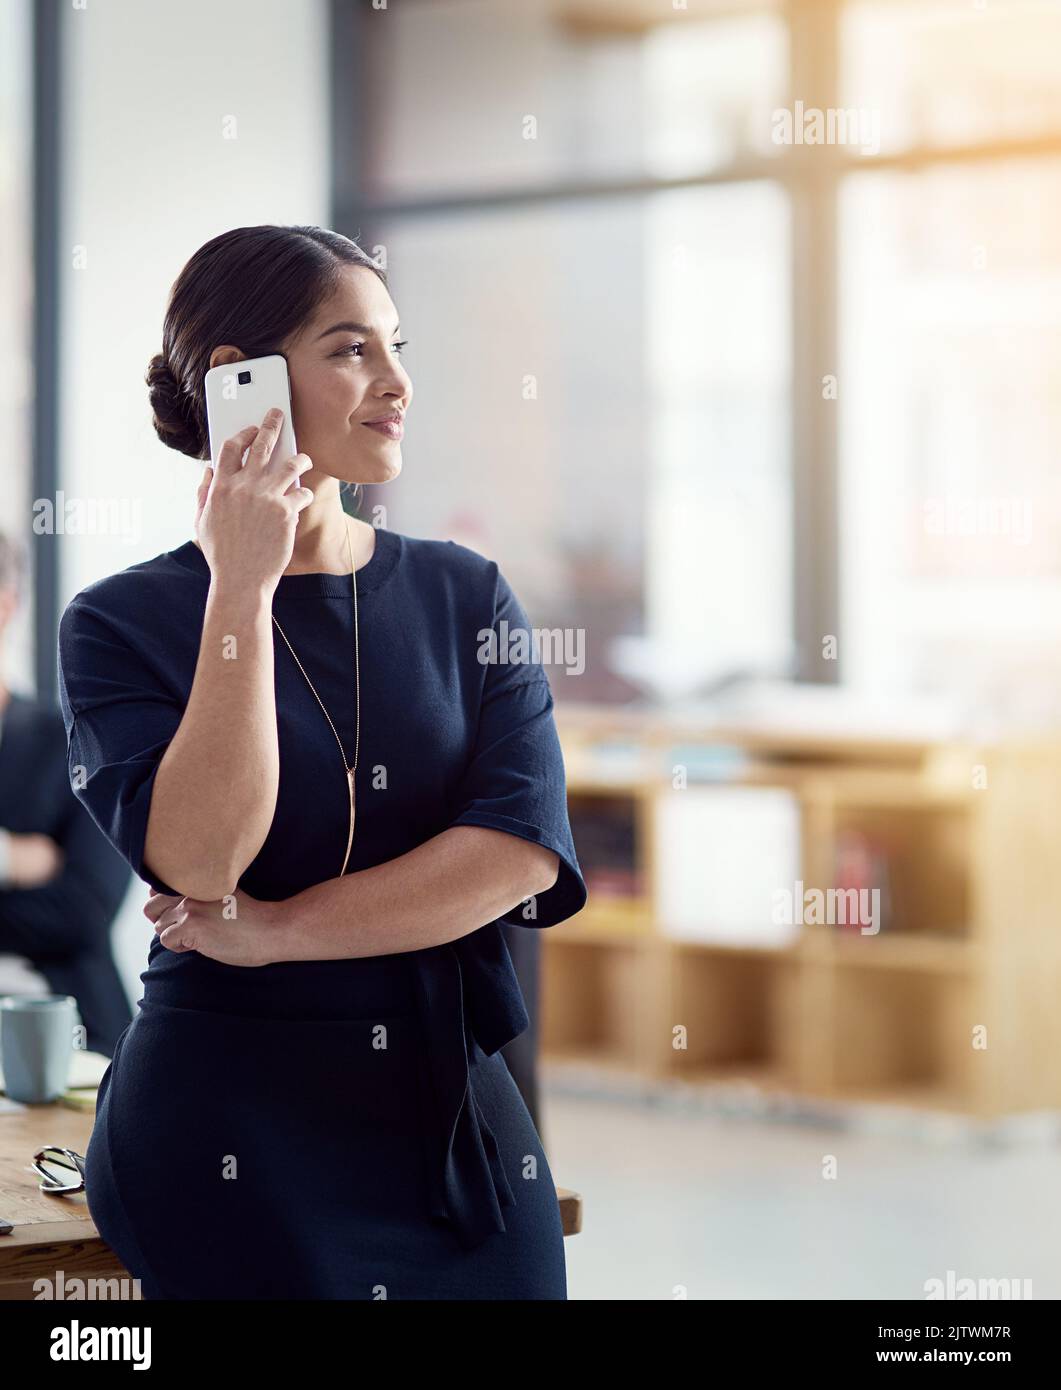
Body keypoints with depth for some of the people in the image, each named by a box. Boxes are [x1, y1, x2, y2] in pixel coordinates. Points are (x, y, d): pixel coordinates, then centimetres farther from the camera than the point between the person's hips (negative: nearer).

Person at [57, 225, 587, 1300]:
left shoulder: (463, 595, 4)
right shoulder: (120, 624, -4)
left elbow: (524, 847, -9)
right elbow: (199, 858, -19)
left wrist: (274, 930, -14)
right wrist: (243, 588, -19)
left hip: (459, 1124, 4)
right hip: (231, 1148, -3)